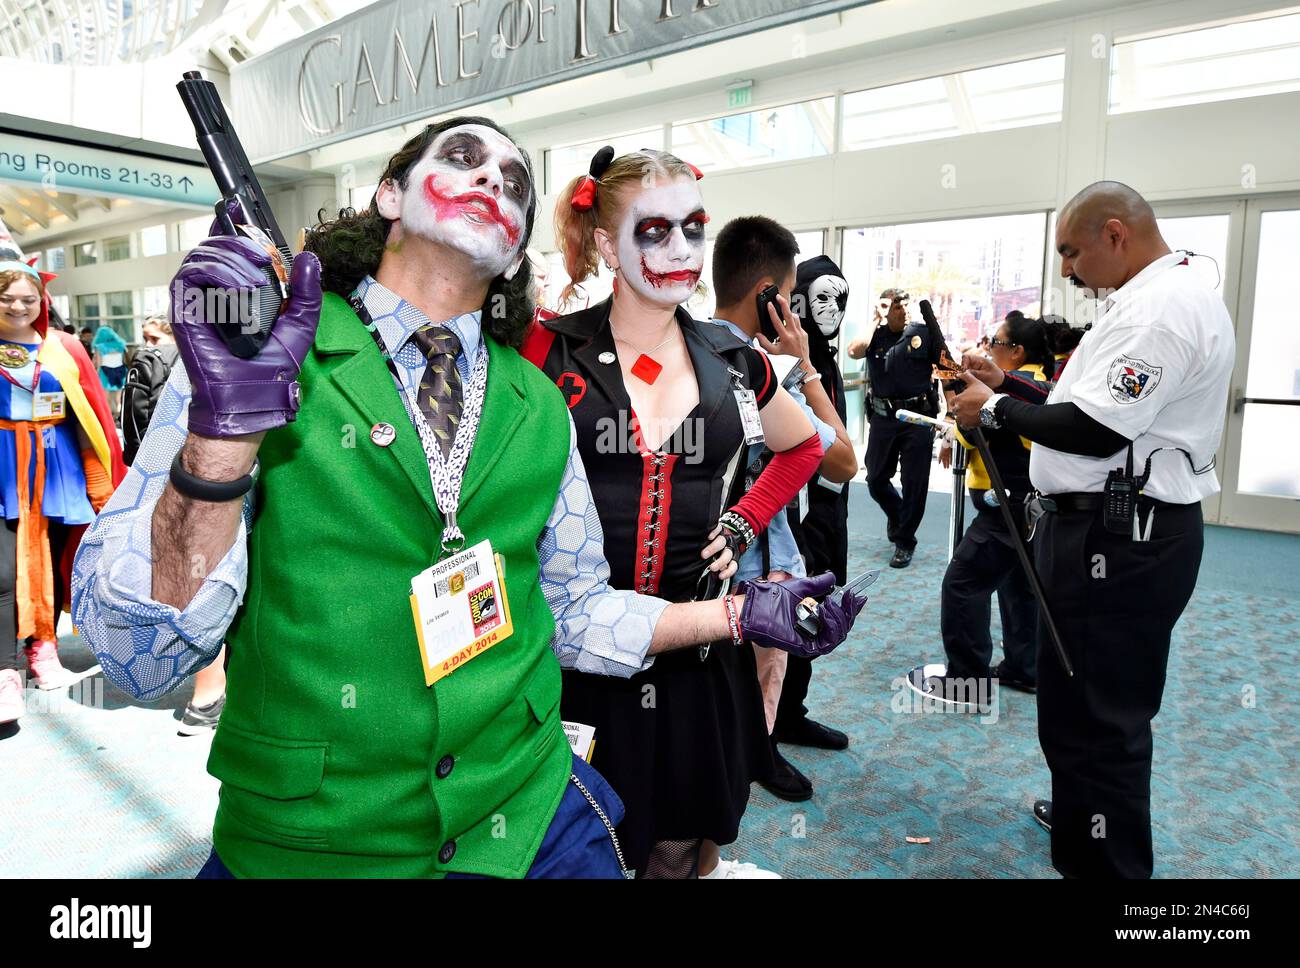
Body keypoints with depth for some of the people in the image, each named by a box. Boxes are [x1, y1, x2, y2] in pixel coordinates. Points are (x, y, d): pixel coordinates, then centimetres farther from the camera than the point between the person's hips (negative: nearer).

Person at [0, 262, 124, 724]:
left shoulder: (64, 348, 4)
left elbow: (90, 414, 5)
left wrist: (100, 478, 4)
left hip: (57, 466, 2)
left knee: (51, 561, 12)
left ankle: (43, 650, 29)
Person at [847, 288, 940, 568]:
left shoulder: (924, 333, 0)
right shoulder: (875, 336, 4)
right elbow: (854, 351, -18)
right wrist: (876, 320, -9)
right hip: (883, 418, 2)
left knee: (915, 482, 3)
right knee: (876, 479, 11)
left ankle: (905, 540, 19)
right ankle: (895, 515, 42)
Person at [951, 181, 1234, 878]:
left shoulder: (1164, 306, -18)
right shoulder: (1147, 299, 16)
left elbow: (1094, 432, -24)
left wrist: (995, 410, -11)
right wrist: (1008, 385, 13)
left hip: (1118, 539, -11)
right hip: (1111, 527, 11)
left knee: (1094, 715, -2)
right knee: (1092, 703, 25)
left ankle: (1106, 861, 12)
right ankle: (1086, 814, 44)